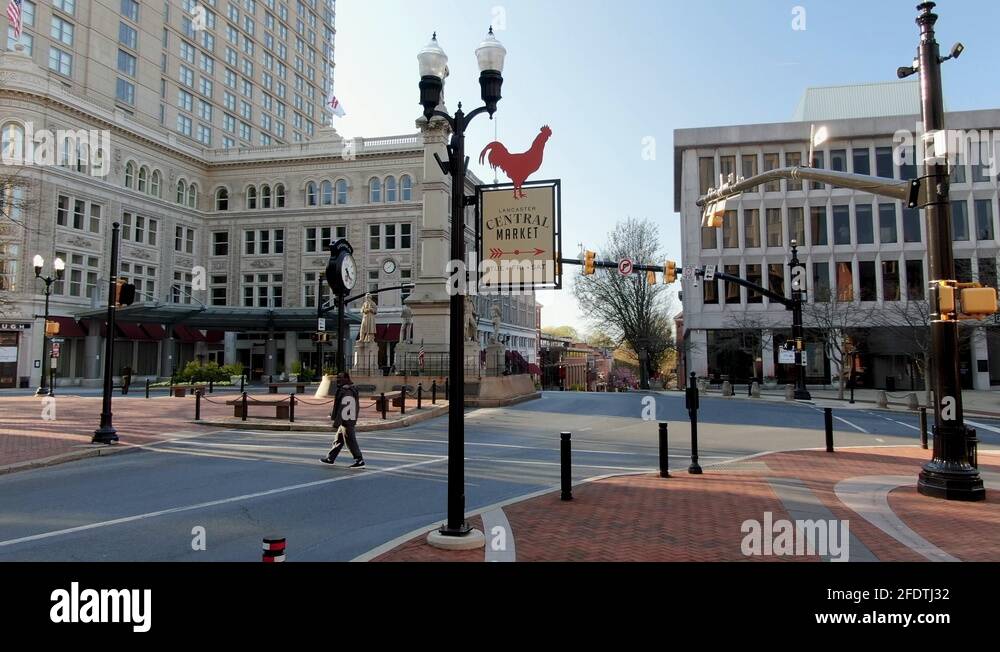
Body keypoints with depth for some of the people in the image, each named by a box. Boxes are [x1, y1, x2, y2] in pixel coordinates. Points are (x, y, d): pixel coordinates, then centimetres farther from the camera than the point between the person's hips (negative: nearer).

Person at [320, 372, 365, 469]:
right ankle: (330, 458, 28)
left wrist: (336, 422, -18)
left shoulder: (345, 392, -20)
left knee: (351, 442, -4)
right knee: (339, 440, 18)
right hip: (351, 420, 10)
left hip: (346, 422, -10)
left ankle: (360, 461, 0)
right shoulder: (352, 390, 11)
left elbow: (342, 409, -22)